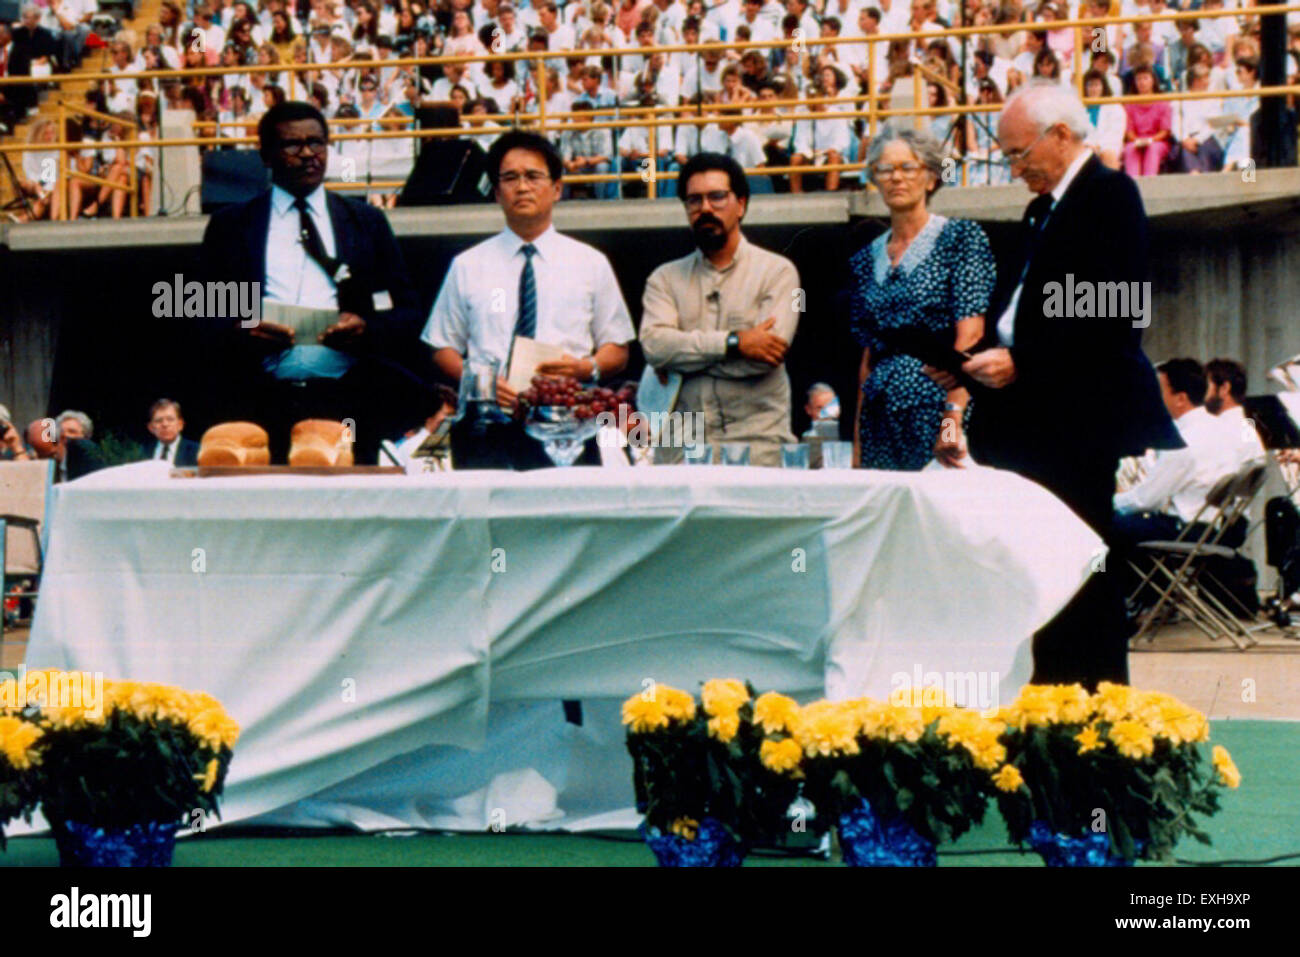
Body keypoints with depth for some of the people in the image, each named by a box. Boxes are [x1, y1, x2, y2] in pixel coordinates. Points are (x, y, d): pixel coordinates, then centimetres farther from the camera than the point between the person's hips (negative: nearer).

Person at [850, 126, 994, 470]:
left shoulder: (961, 238, -1)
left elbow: (970, 336, -10)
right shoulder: (867, 260, 15)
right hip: (882, 419, 5)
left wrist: (953, 419, -21)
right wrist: (857, 442, 11)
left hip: (938, 405, -5)